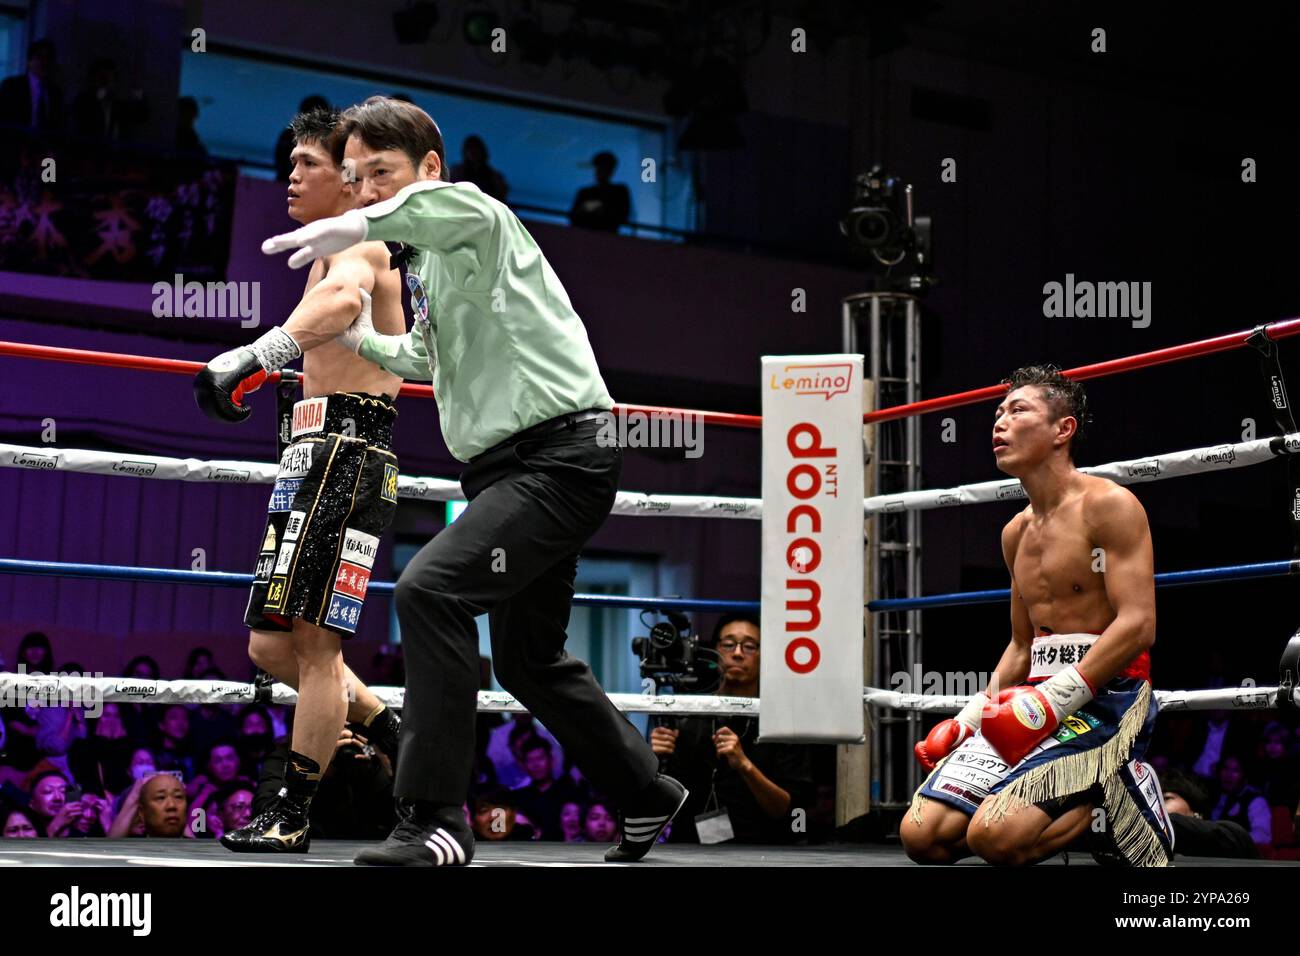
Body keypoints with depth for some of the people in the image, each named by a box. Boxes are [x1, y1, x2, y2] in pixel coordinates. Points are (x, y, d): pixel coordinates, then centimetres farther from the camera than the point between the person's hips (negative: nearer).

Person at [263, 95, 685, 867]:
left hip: (558, 459, -11)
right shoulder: (429, 261, 18)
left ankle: (438, 821, -21)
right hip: (513, 466, 11)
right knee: (528, 660, 18)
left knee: (430, 589, -25)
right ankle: (648, 796, 35)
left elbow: (458, 205, -37)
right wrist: (363, 340, 26)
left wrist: (363, 226, -50)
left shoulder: (480, 227, -9)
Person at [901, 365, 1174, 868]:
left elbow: (1138, 626, -16)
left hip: (1106, 696, -8)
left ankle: (1120, 797, 0)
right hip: (1039, 699, 8)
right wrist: (967, 720, 13)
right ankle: (1091, 802, 8)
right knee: (921, 835, -7)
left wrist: (1053, 701, -21)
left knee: (994, 836, -25)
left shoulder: (1109, 505, -7)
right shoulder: (1016, 533, 18)